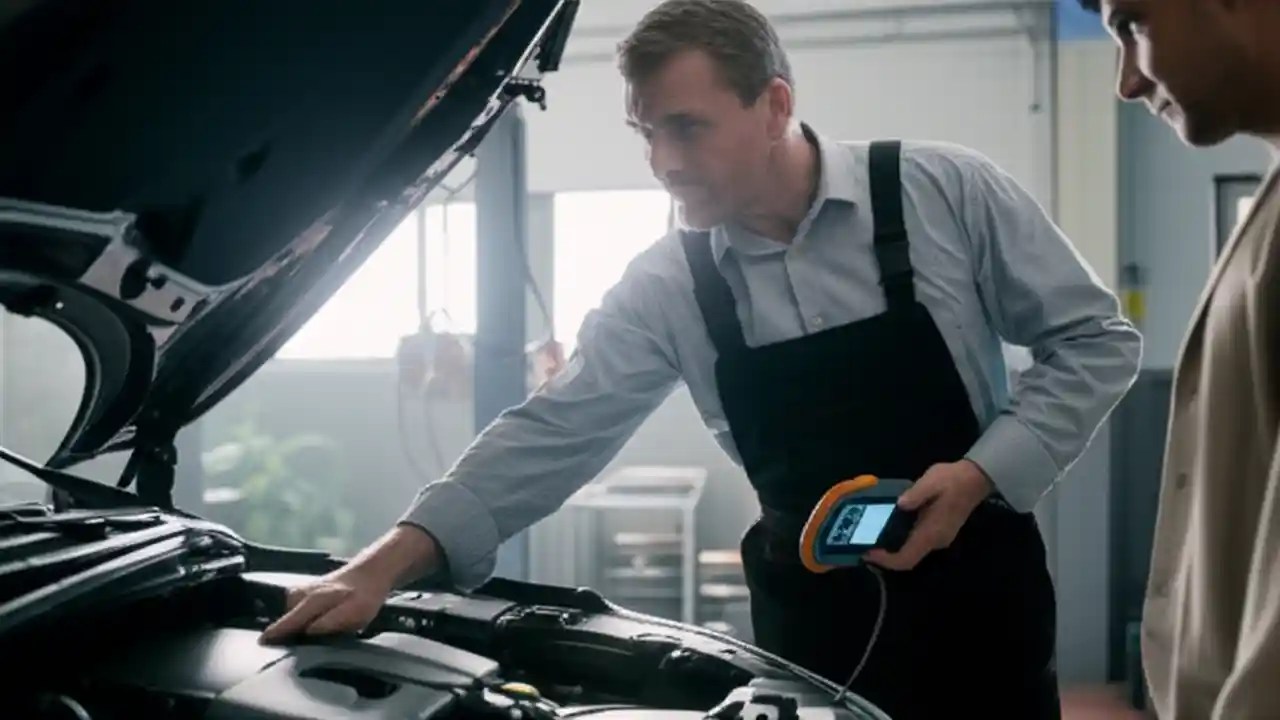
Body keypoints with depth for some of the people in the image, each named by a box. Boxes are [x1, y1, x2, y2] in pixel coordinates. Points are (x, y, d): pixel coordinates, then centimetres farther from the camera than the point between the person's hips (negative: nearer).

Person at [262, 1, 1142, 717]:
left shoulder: (947, 190, -10)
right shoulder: (667, 288, -4)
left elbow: (1095, 340, -4)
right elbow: (556, 431, -7)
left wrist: (983, 473, -17)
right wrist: (390, 562, -17)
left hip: (975, 589, -2)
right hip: (814, 607, 2)